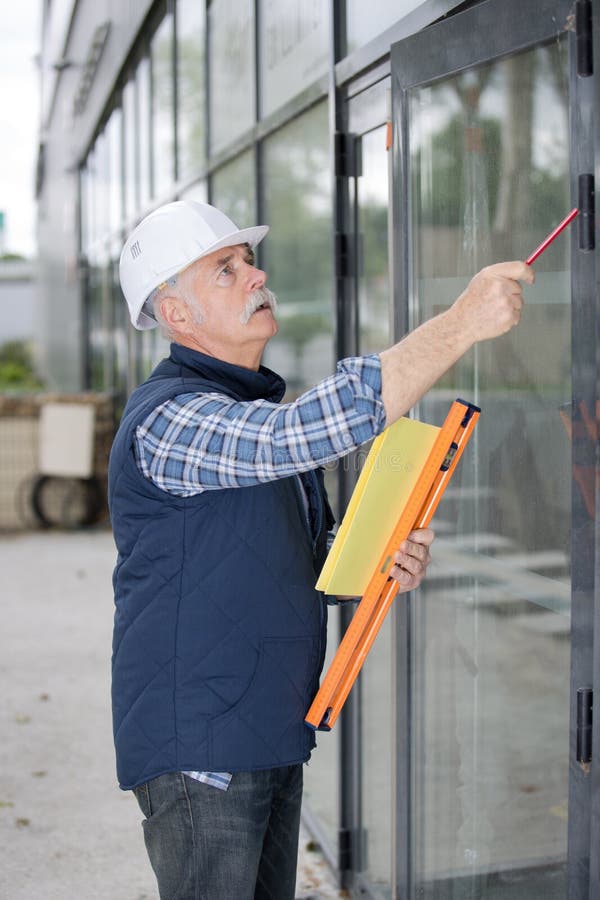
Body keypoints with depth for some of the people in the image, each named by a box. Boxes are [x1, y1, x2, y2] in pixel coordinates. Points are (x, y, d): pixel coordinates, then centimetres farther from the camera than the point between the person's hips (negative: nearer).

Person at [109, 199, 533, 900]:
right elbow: (316, 427, -35)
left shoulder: (262, 410, 14)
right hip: (197, 744, -9)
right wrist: (462, 322, -32)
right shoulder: (166, 420, -18)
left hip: (271, 734, 9)